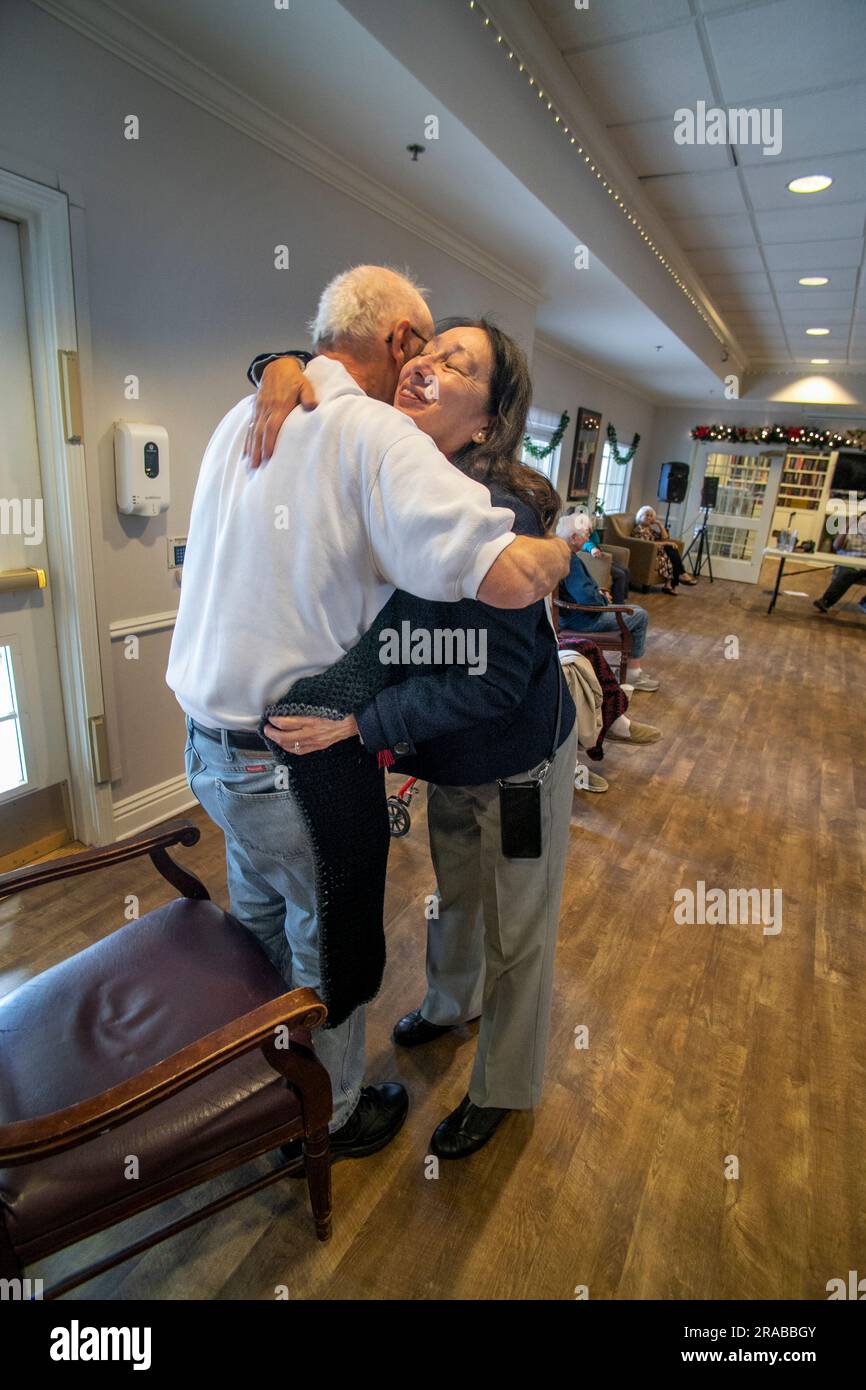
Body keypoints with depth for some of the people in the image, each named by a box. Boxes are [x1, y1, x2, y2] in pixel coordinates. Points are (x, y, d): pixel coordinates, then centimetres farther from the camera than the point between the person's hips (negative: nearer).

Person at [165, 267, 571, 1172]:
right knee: (328, 951, 16)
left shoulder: (240, 419, 8)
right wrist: (560, 550, -8)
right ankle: (332, 1118, 44)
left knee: (260, 924, 29)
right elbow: (507, 577, -30)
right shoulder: (375, 434, -18)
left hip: (209, 746, 8)